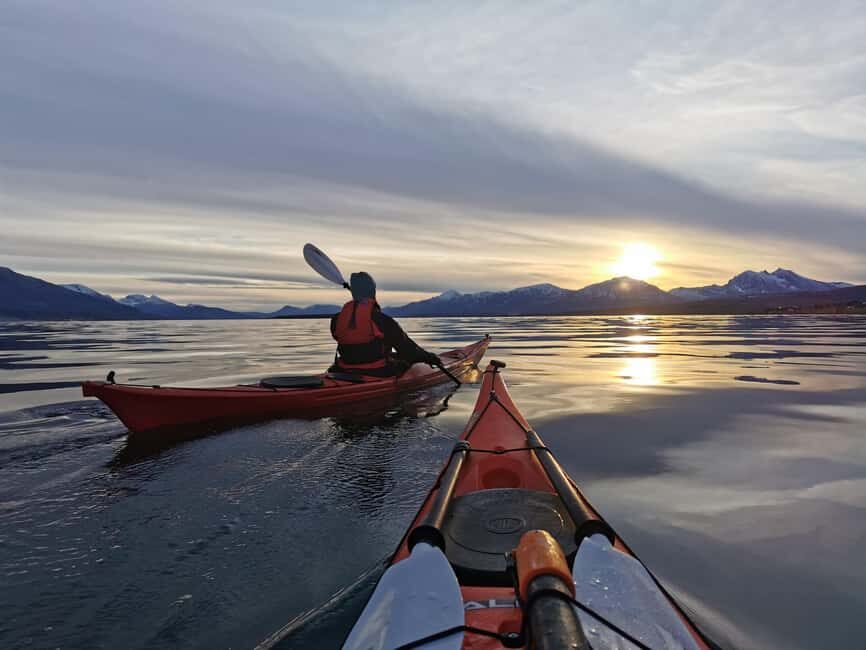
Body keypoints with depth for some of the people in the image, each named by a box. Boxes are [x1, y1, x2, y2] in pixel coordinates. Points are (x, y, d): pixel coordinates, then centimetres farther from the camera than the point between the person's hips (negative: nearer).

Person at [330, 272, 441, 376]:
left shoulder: (337, 319, -5)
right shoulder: (381, 319, -18)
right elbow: (405, 344, -12)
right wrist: (427, 356, 3)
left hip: (345, 372, 4)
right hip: (377, 373, -4)